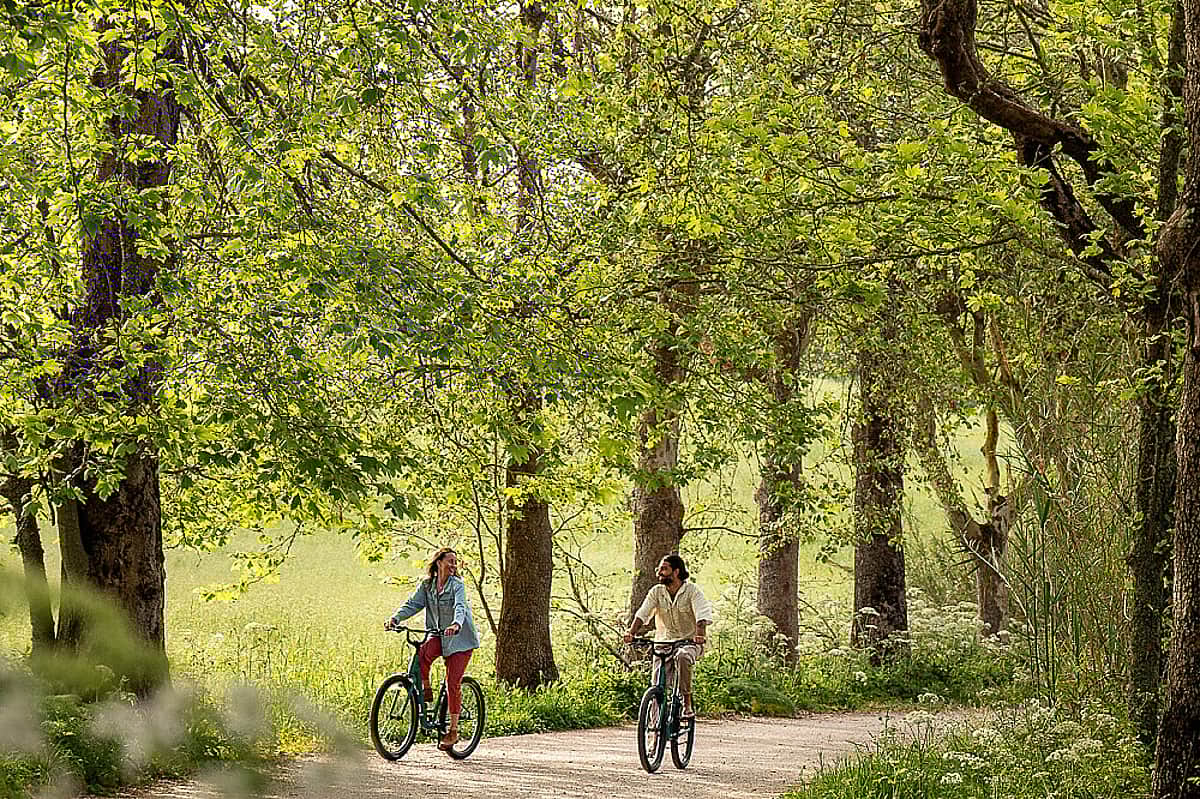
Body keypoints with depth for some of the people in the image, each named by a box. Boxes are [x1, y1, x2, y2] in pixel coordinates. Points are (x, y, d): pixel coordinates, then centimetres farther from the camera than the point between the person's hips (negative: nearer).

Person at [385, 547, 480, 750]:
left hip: (460, 637, -3)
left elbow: (460, 607, -26)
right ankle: (425, 689, -6)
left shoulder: (457, 584, -10)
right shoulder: (427, 585, 4)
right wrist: (395, 619, -21)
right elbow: (412, 604, -2)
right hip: (439, 636, 3)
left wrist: (456, 624, -47)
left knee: (453, 683, -9)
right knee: (422, 654, -31)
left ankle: (453, 731, -1)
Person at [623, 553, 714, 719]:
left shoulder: (693, 591, -9)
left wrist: (700, 635, -41)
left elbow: (702, 615, -22)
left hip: (690, 642, -4)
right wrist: (631, 632, -27)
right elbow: (642, 613, -9)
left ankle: (687, 704, -29)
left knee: (682, 658, -37)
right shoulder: (656, 592, 2)